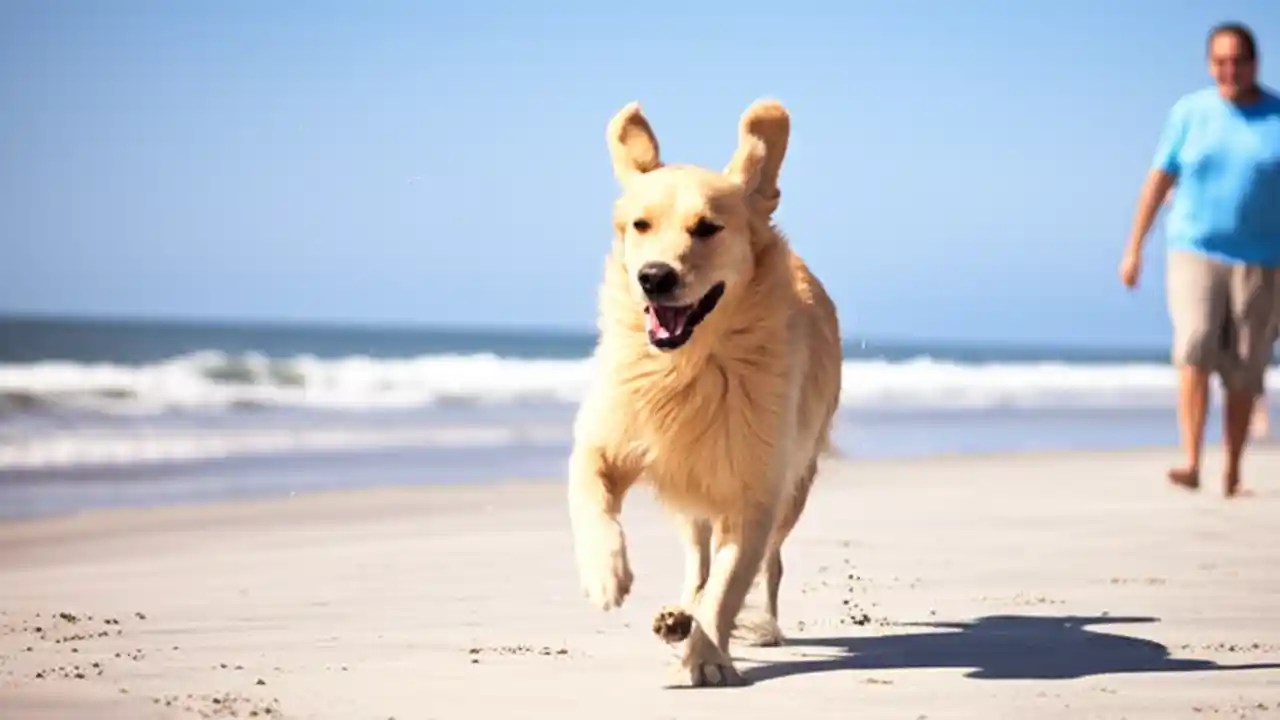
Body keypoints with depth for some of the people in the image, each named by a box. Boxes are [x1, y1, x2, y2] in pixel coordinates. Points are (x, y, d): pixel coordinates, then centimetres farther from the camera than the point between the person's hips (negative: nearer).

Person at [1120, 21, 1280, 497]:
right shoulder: (1189, 113, 2)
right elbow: (1158, 181, 5)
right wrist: (1133, 249, 3)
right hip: (1194, 252, 0)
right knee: (1195, 348, -20)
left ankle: (1233, 473, 18)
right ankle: (1191, 463, -25)